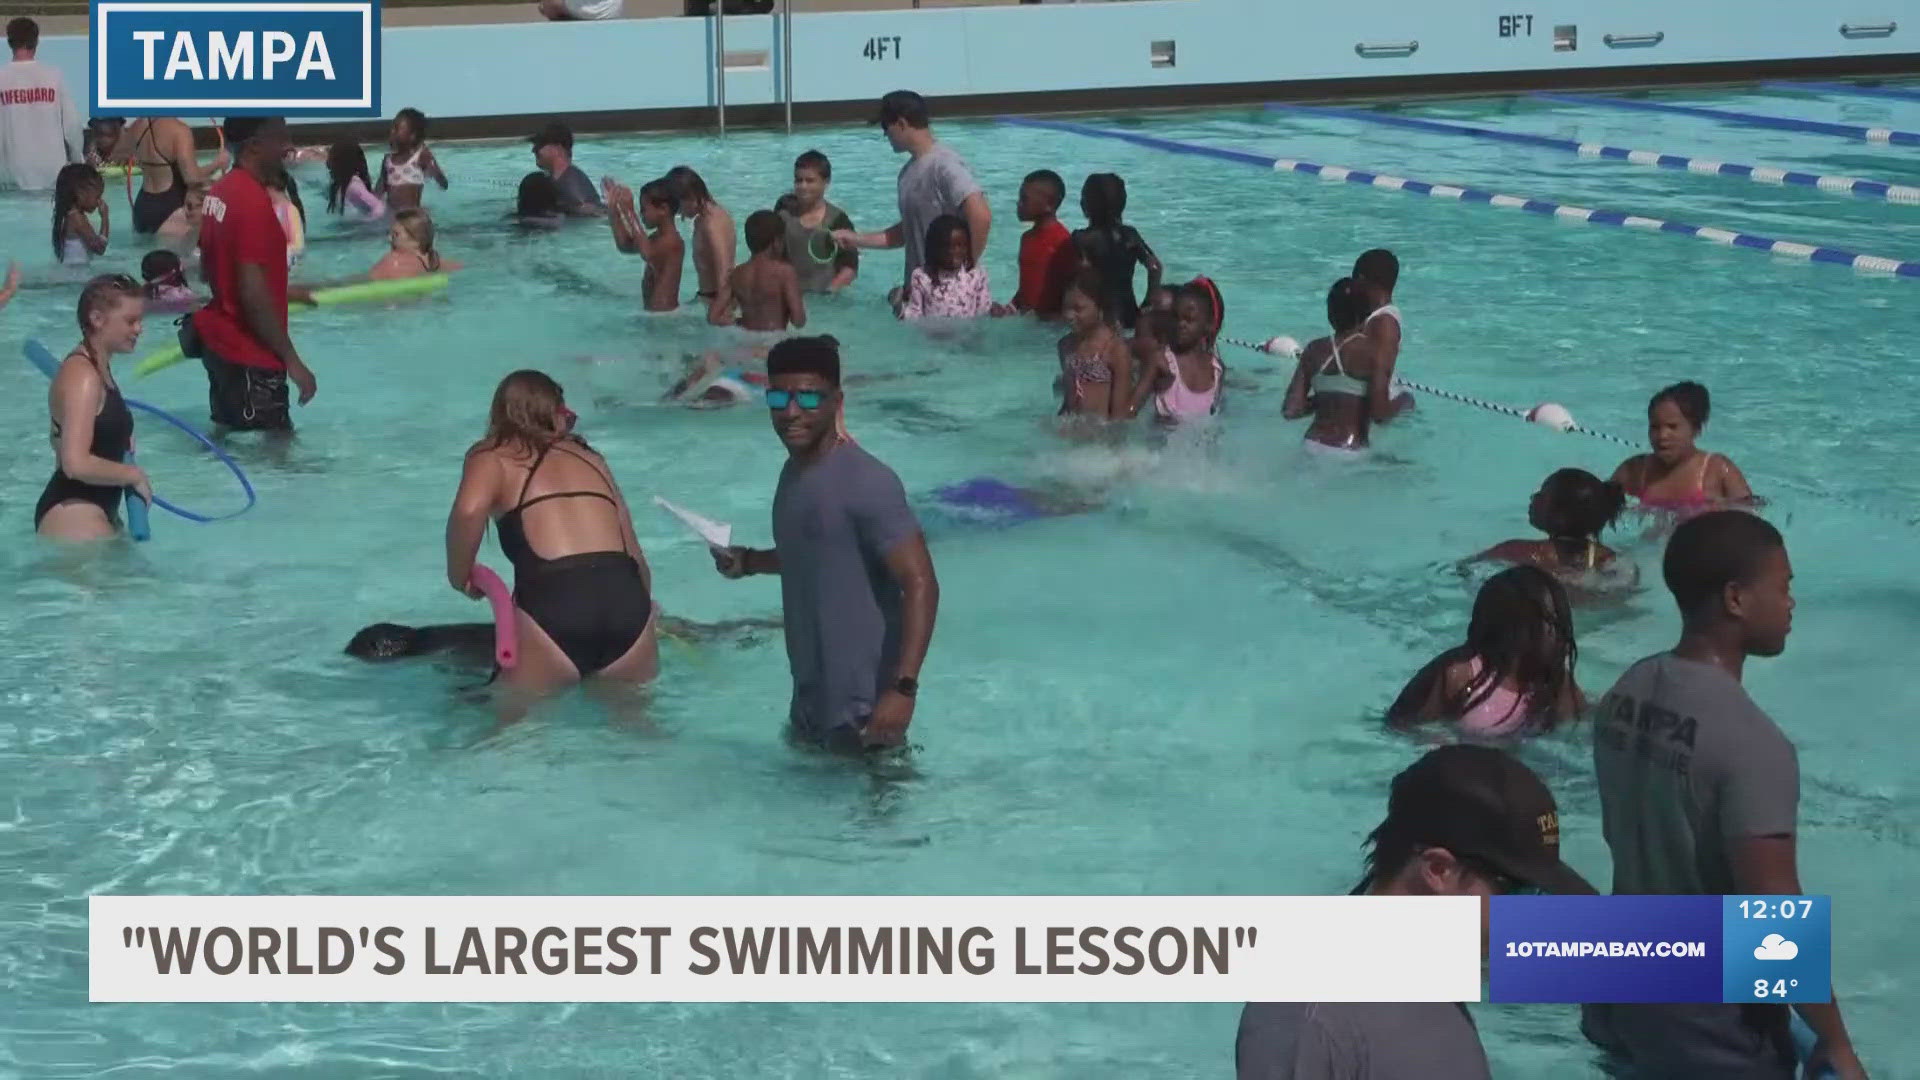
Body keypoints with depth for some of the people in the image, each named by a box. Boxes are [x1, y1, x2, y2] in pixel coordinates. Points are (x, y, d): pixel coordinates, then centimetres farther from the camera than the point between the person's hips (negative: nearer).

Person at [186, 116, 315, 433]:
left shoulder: (220, 193, 7)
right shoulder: (254, 201, -22)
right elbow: (253, 294, -25)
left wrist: (281, 292, 24)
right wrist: (291, 359, -21)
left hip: (221, 342, 10)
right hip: (249, 356, -10)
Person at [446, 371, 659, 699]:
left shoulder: (492, 456, 16)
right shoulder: (591, 458, 27)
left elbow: (469, 511, -7)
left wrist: (459, 577, 9)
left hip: (551, 606, -4)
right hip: (625, 598, 4)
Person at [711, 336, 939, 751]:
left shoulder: (865, 483, -20)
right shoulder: (794, 473, 8)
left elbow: (920, 585, -23)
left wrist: (903, 686, -31)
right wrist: (751, 562, 9)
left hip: (862, 705, -9)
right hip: (812, 698, 9)